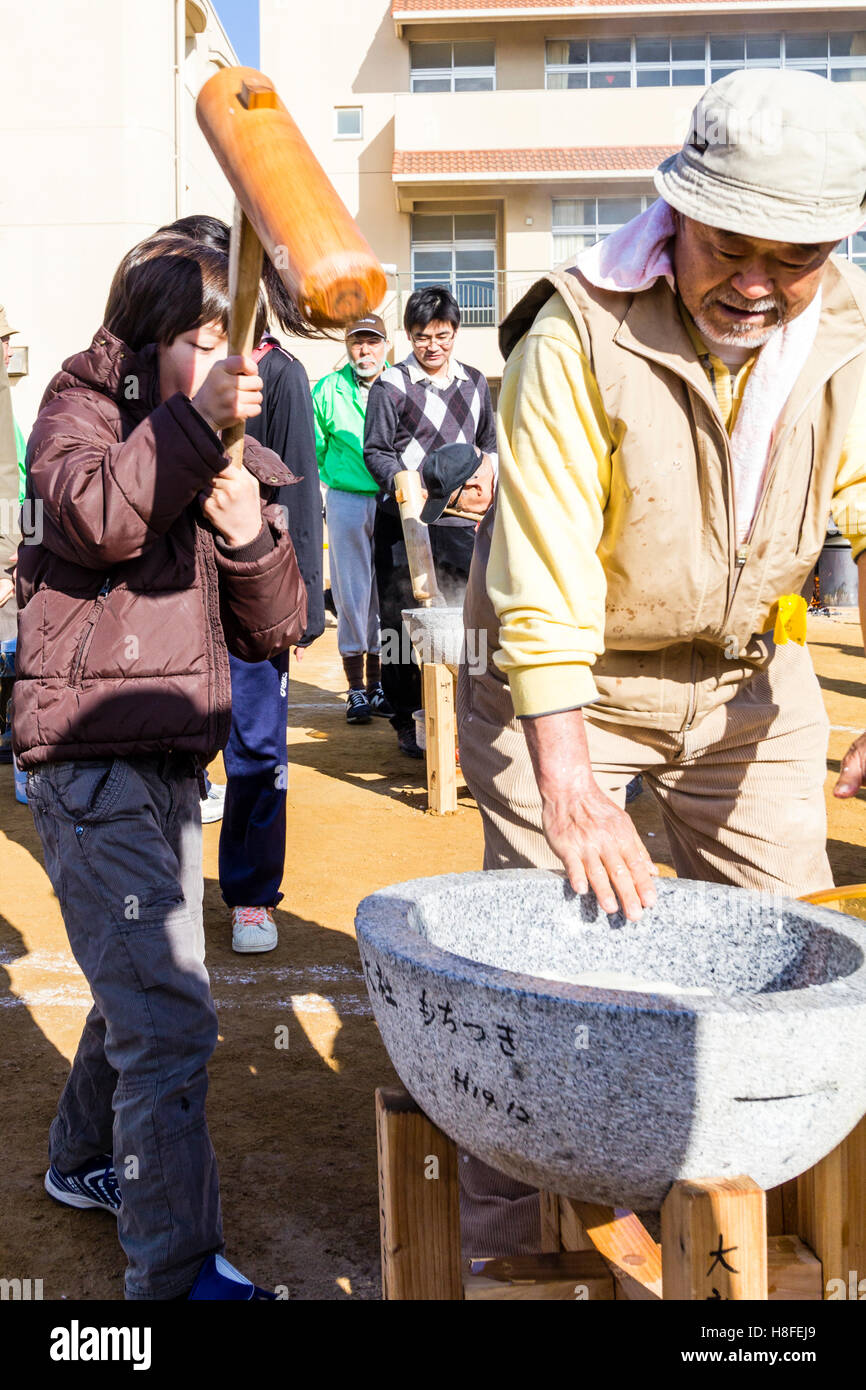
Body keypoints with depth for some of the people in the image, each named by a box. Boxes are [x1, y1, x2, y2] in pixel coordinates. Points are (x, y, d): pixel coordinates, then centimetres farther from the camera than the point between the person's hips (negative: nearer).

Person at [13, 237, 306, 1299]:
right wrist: (194, 416, -36)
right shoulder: (83, 405, -2)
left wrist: (250, 533, -11)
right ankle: (176, 1270, -1)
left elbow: (273, 632, 7)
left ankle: (84, 1161, 44)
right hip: (92, 758, -8)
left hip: (171, 761, 8)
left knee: (142, 986, 22)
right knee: (170, 1019, -12)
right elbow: (95, 518, -25)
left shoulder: (235, 462, 14)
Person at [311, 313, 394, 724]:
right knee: (351, 593, 0)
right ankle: (356, 689, 9)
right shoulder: (326, 391, 5)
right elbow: (313, 448, 11)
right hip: (346, 501, -1)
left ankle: (377, 683, 18)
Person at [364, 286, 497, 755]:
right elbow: (375, 451, -2)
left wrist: (486, 472, 10)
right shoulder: (392, 385, -1)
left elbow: (489, 440, 28)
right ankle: (408, 723, 10)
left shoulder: (474, 382, 16)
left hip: (459, 521, 4)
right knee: (404, 624, -1)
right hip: (403, 522, -4)